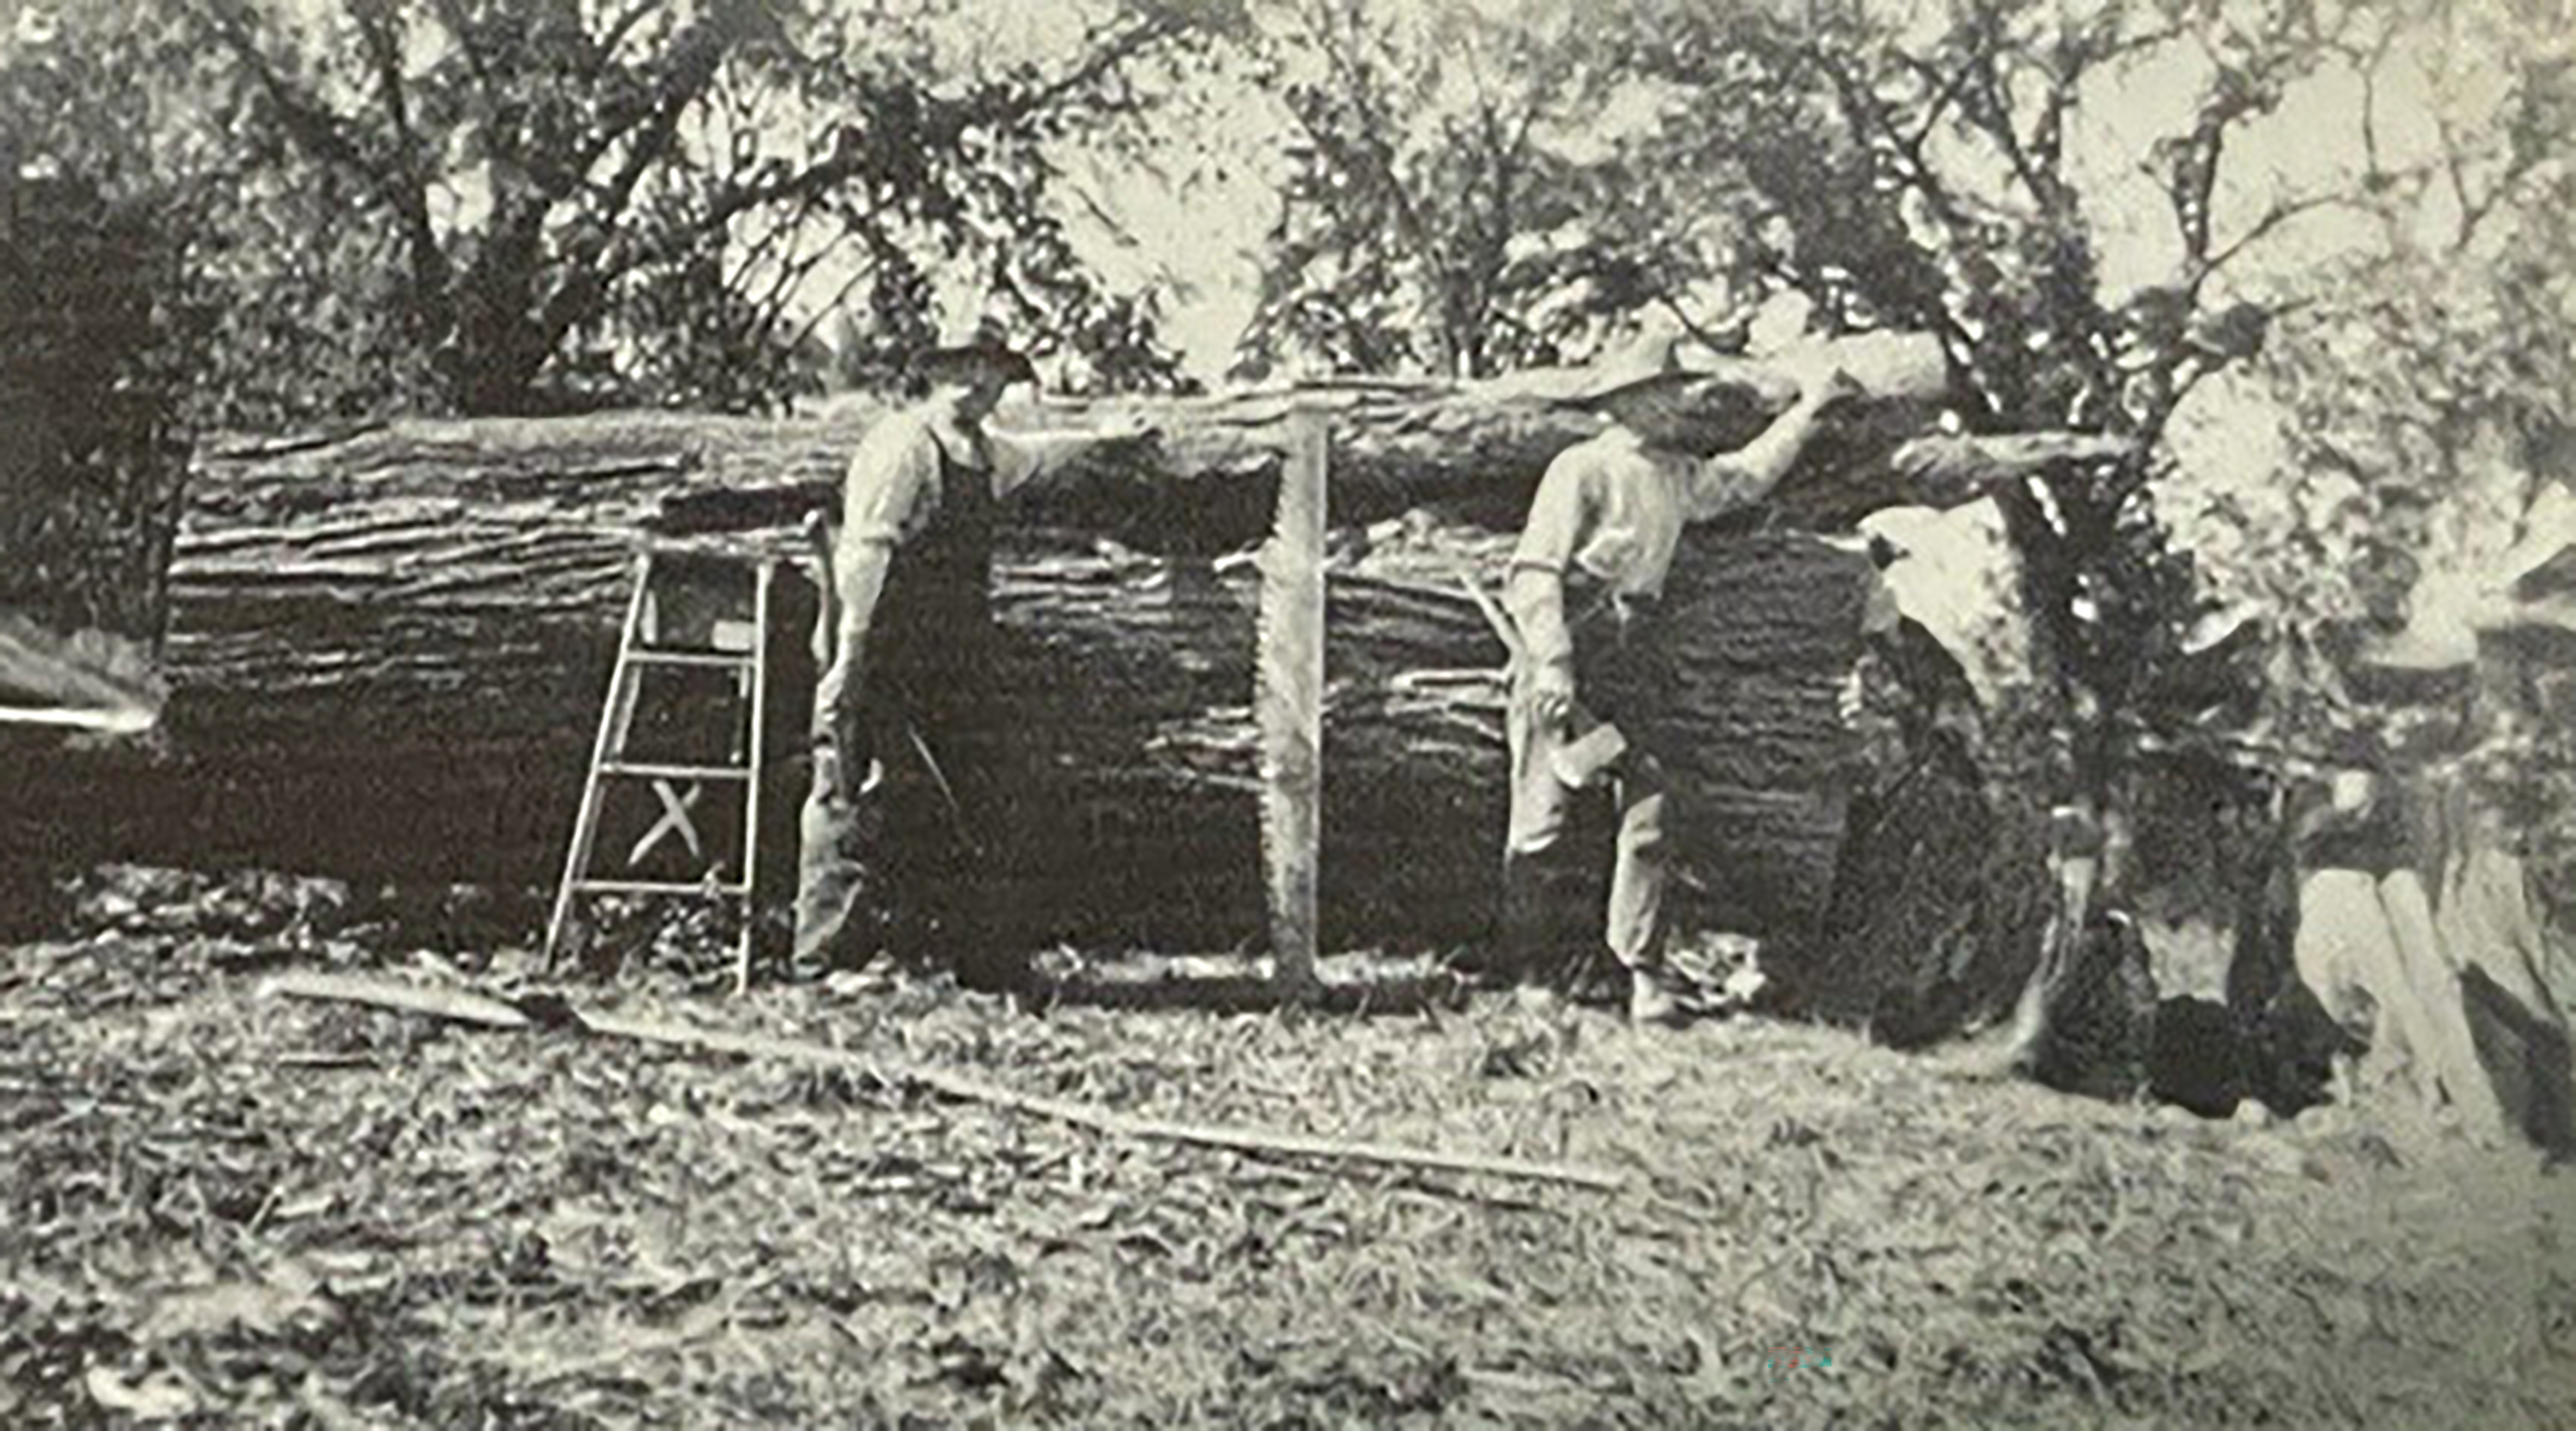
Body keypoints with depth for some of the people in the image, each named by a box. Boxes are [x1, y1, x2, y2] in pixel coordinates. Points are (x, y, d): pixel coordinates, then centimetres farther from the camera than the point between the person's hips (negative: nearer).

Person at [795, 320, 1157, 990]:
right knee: (855, 800, -8)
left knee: (965, 804, 7)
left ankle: (971, 955, 13)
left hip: (952, 658, 9)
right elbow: (863, 548, -17)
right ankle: (825, 950, -2)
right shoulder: (901, 443, -9)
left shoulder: (986, 456, 16)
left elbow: (1033, 456, 40)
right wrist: (851, 650, -23)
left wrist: (1102, 441, 53)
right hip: (885, 655, -9)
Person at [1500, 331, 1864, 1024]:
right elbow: (1535, 572, -15)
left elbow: (1747, 476, 33)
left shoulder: (1676, 475, 16)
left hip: (1631, 660, 7)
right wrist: (1553, 668, -23)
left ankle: (1644, 973, 4)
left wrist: (1809, 410, 30)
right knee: (1542, 818, -6)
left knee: (1648, 813, -1)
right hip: (1567, 655, -7)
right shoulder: (1582, 469, -9)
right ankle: (1515, 964, 6)